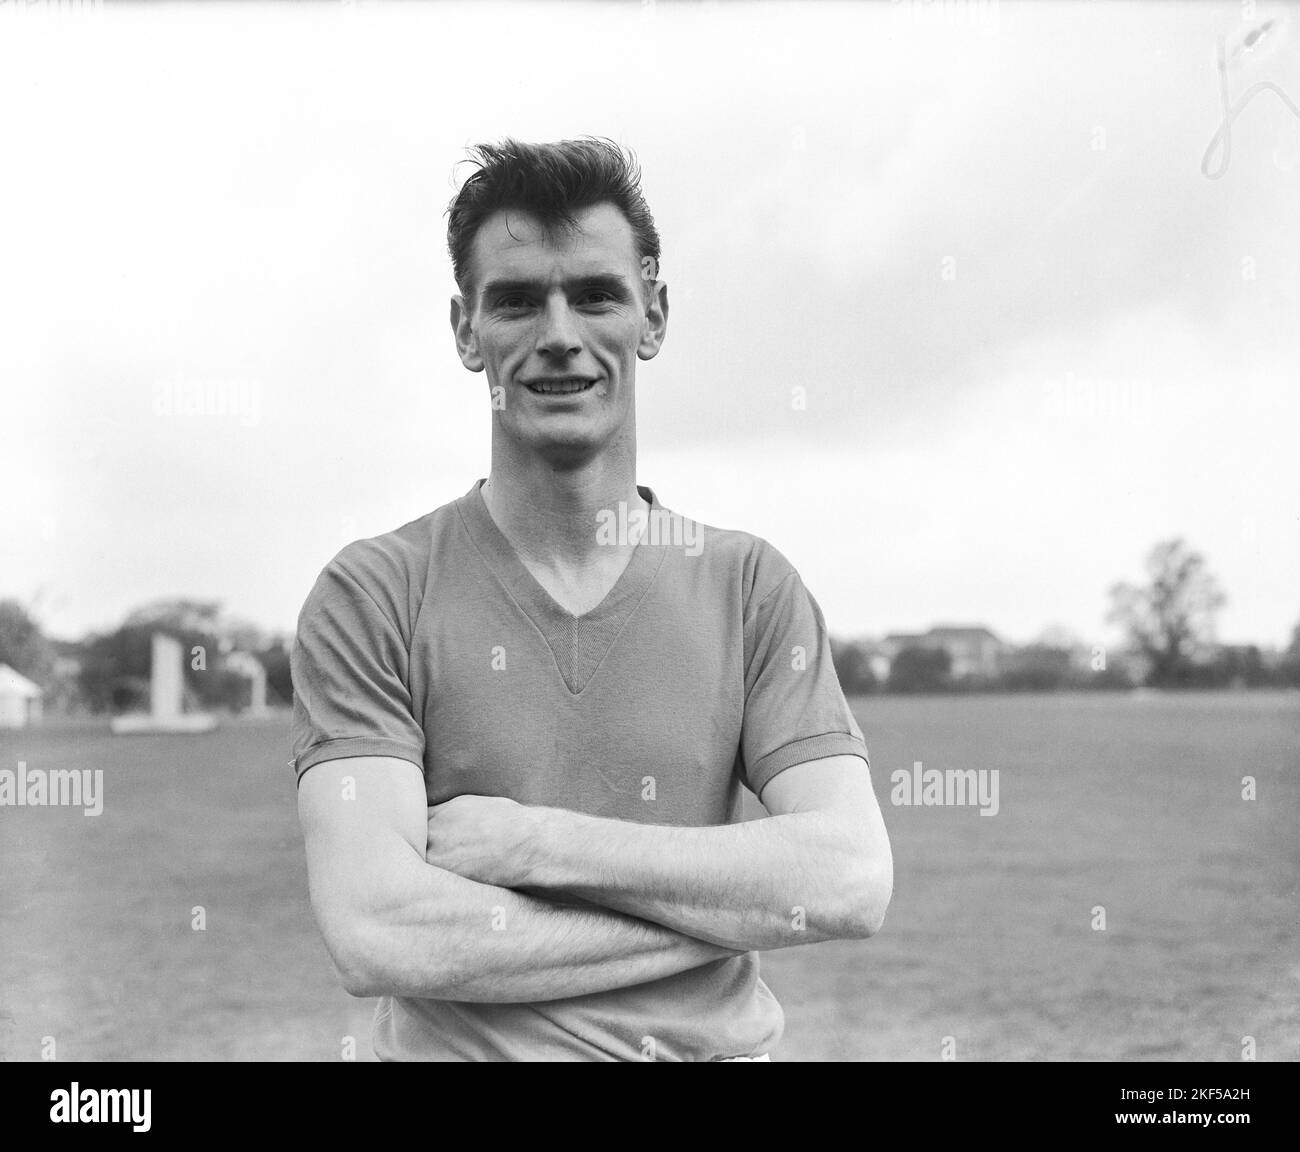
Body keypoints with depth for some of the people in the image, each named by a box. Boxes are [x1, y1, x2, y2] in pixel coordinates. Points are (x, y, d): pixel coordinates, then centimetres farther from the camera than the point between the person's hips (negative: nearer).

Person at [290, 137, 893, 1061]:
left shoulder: (750, 588, 0)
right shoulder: (372, 598, -7)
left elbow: (854, 880, -11)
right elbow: (378, 935, -17)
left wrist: (529, 840, -17)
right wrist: (733, 909, -16)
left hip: (724, 1044, 1)